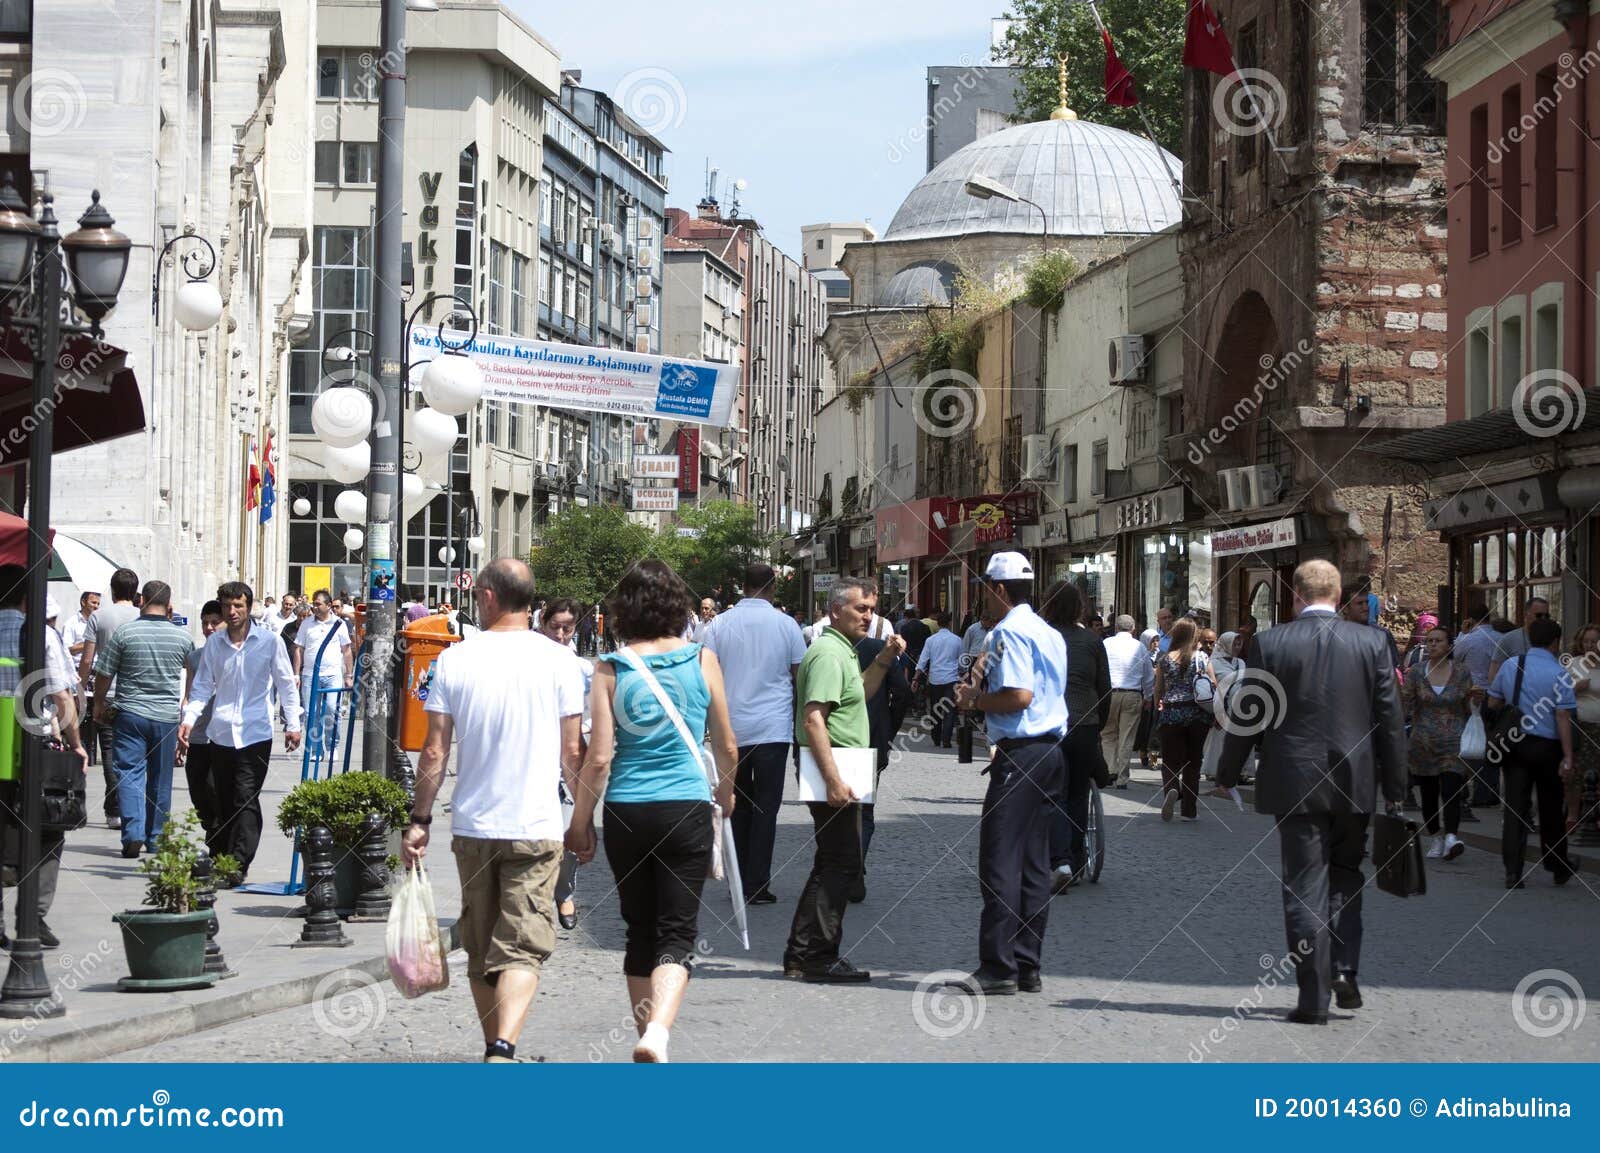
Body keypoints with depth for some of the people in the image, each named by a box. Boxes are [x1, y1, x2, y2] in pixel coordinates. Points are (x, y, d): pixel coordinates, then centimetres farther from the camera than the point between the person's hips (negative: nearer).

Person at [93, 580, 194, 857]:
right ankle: (155, 837, 19)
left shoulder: (124, 632, -7)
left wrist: (99, 705, 13)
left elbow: (103, 675, -3)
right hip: (167, 716, 2)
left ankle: (133, 832, -15)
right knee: (160, 778, 12)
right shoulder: (182, 637, 1)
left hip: (131, 713, -2)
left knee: (129, 773, 0)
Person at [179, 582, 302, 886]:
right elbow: (202, 686, 11)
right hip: (221, 733, 3)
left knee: (246, 800, -10)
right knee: (223, 801, 9)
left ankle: (238, 866, -12)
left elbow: (286, 684, 5)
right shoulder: (213, 643, 6)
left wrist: (292, 724, 2)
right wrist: (189, 719, -2)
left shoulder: (269, 641, -1)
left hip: (256, 733, -3)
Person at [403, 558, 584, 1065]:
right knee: (523, 948, -6)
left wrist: (419, 821, 8)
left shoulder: (454, 659, -1)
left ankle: (493, 1049, 26)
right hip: (536, 827, -2)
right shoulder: (556, 660, -3)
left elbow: (434, 751, -1)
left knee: (481, 951, 16)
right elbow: (572, 753, 0)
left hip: (472, 827, 2)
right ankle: (502, 1048, -25)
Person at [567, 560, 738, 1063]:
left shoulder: (611, 669, -3)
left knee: (640, 932, 15)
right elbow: (727, 747, 7)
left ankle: (647, 1036, 24)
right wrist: (726, 792, 27)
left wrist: (580, 823, 6)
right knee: (678, 933, -1)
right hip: (688, 809, -1)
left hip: (626, 813, 1)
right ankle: (658, 1030, -23)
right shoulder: (703, 659, -1)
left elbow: (599, 758, -6)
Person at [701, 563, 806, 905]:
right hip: (773, 728, -2)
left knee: (738, 806, 13)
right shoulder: (786, 625, -2)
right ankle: (757, 886, -1)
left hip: (731, 729, 2)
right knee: (765, 809, 2)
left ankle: (738, 883, 14)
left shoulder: (719, 625, 1)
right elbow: (802, 677, 3)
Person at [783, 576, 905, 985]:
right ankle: (818, 958, -4)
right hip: (832, 771, -11)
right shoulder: (829, 653, -16)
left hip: (837, 772, 11)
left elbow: (857, 693, 37)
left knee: (832, 864, 15)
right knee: (842, 865, -8)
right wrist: (834, 779, -29)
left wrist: (884, 659, 21)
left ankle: (801, 954, 21)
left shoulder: (842, 651, 17)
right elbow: (813, 718, -25)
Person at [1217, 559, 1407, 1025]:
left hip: (1295, 784, -2)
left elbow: (1246, 717, -1)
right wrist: (1394, 786, 8)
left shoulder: (1270, 643, -5)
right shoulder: (1371, 642, -1)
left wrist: (1227, 773, 12)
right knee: (1345, 874, 20)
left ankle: (1314, 998, 2)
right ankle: (1344, 969, 5)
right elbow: (1391, 718, 1)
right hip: (1354, 782, 2)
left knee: (1305, 887, 2)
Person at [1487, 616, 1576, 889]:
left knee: (1515, 807, 2)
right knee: (1552, 809, 12)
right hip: (1546, 746, -3)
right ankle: (1558, 868, 25)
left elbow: (1493, 704, 9)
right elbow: (1563, 717, -15)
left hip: (1513, 744, 3)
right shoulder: (1558, 673, -11)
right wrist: (1568, 757, -14)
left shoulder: (1509, 665, 3)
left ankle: (1513, 872, -4)